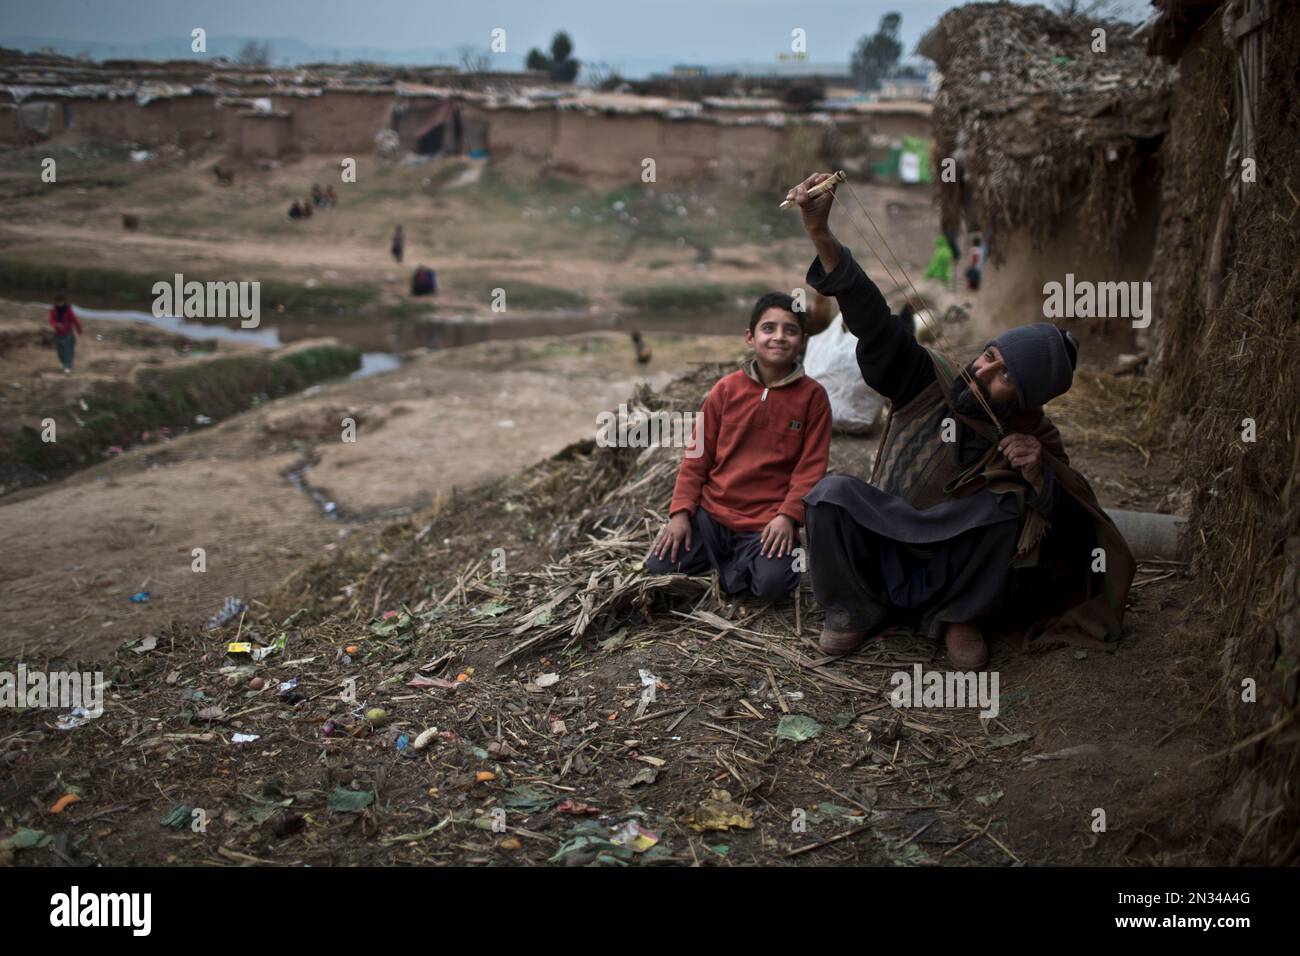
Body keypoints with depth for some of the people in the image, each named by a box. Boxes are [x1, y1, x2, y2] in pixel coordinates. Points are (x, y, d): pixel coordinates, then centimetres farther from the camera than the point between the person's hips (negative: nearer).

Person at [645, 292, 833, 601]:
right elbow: (697, 456, 6)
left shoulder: (812, 395, -2)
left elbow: (811, 466, -5)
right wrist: (680, 512, -3)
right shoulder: (727, 388, 3)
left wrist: (788, 516, -18)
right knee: (658, 568, -11)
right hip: (711, 512, 2)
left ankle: (741, 563, 6)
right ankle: (721, 557, 16)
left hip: (768, 522, -2)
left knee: (772, 583, -28)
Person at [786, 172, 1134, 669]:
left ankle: (960, 618, -8)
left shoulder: (1034, 439, -7)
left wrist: (1041, 475, -29)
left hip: (952, 573, -1)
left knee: (1009, 506, -29)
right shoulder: (930, 382, -8)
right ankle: (855, 610, -7)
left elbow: (1070, 530, -9)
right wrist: (820, 233, -31)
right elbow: (873, 320, -19)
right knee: (834, 491, -28)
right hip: (881, 551, 1)